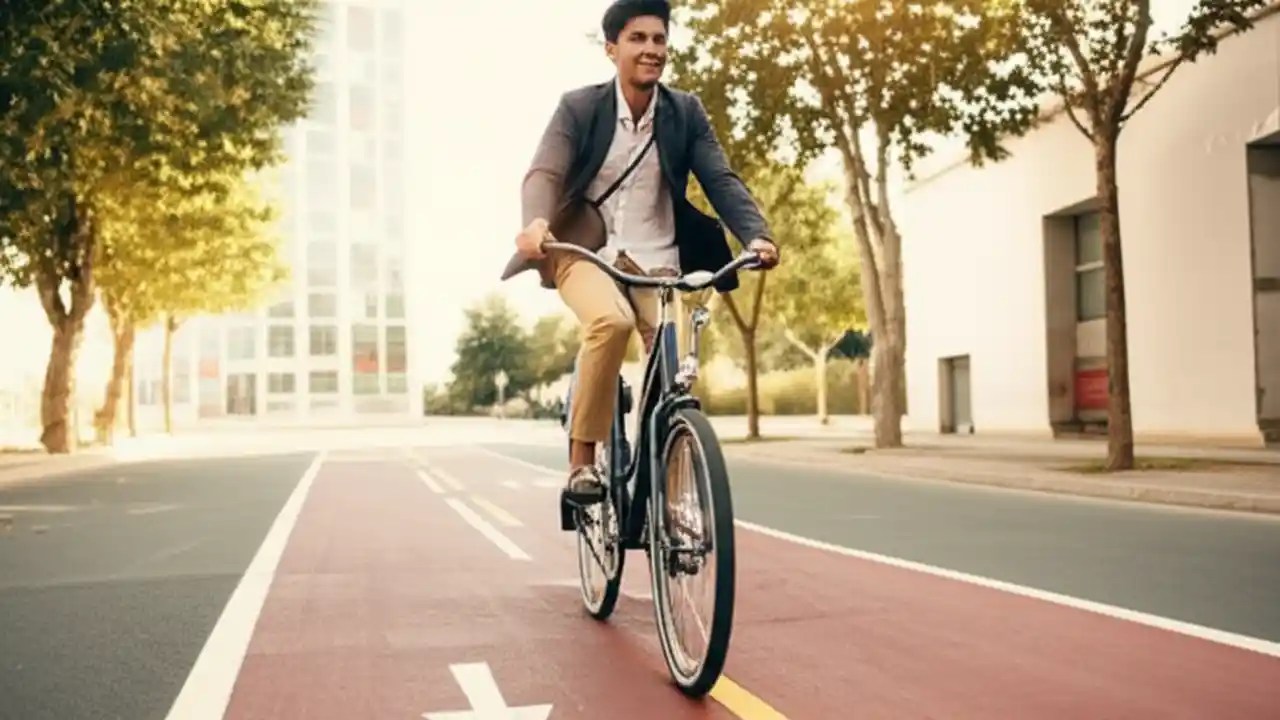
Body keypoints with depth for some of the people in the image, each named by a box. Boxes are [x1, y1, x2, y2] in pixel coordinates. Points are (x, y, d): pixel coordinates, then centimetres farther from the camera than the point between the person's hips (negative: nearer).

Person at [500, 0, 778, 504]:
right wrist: (537, 222, -39)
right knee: (611, 321, -34)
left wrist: (756, 234, -25)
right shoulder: (579, 107, -4)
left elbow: (721, 180, -6)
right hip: (586, 250, -2)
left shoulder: (686, 111, 2)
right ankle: (581, 461, -20)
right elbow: (544, 173, -16)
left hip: (656, 260, 3)